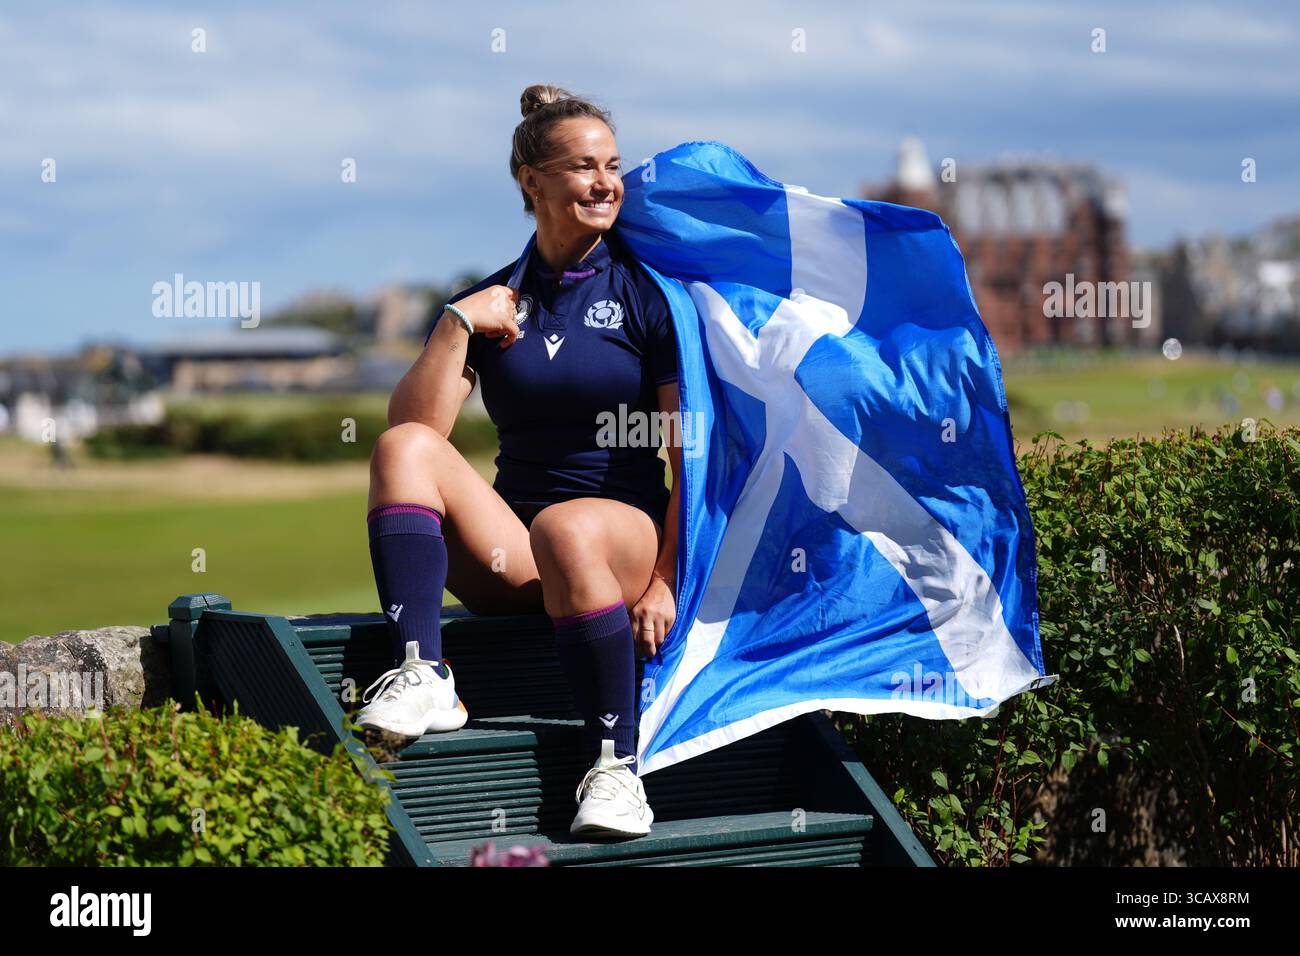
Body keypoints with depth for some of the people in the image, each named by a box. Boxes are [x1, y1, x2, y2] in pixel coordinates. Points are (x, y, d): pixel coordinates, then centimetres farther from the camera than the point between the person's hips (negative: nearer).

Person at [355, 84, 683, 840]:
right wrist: (458, 324, -9)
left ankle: (617, 767, -28)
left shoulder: (649, 292, 1)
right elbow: (415, 427, 0)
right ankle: (423, 678, -32)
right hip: (509, 555, 4)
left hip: (626, 536, -3)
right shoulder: (495, 298, 11)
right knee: (404, 450, -19)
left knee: (567, 527, -38)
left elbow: (692, 451, -4)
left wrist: (668, 579, -11)